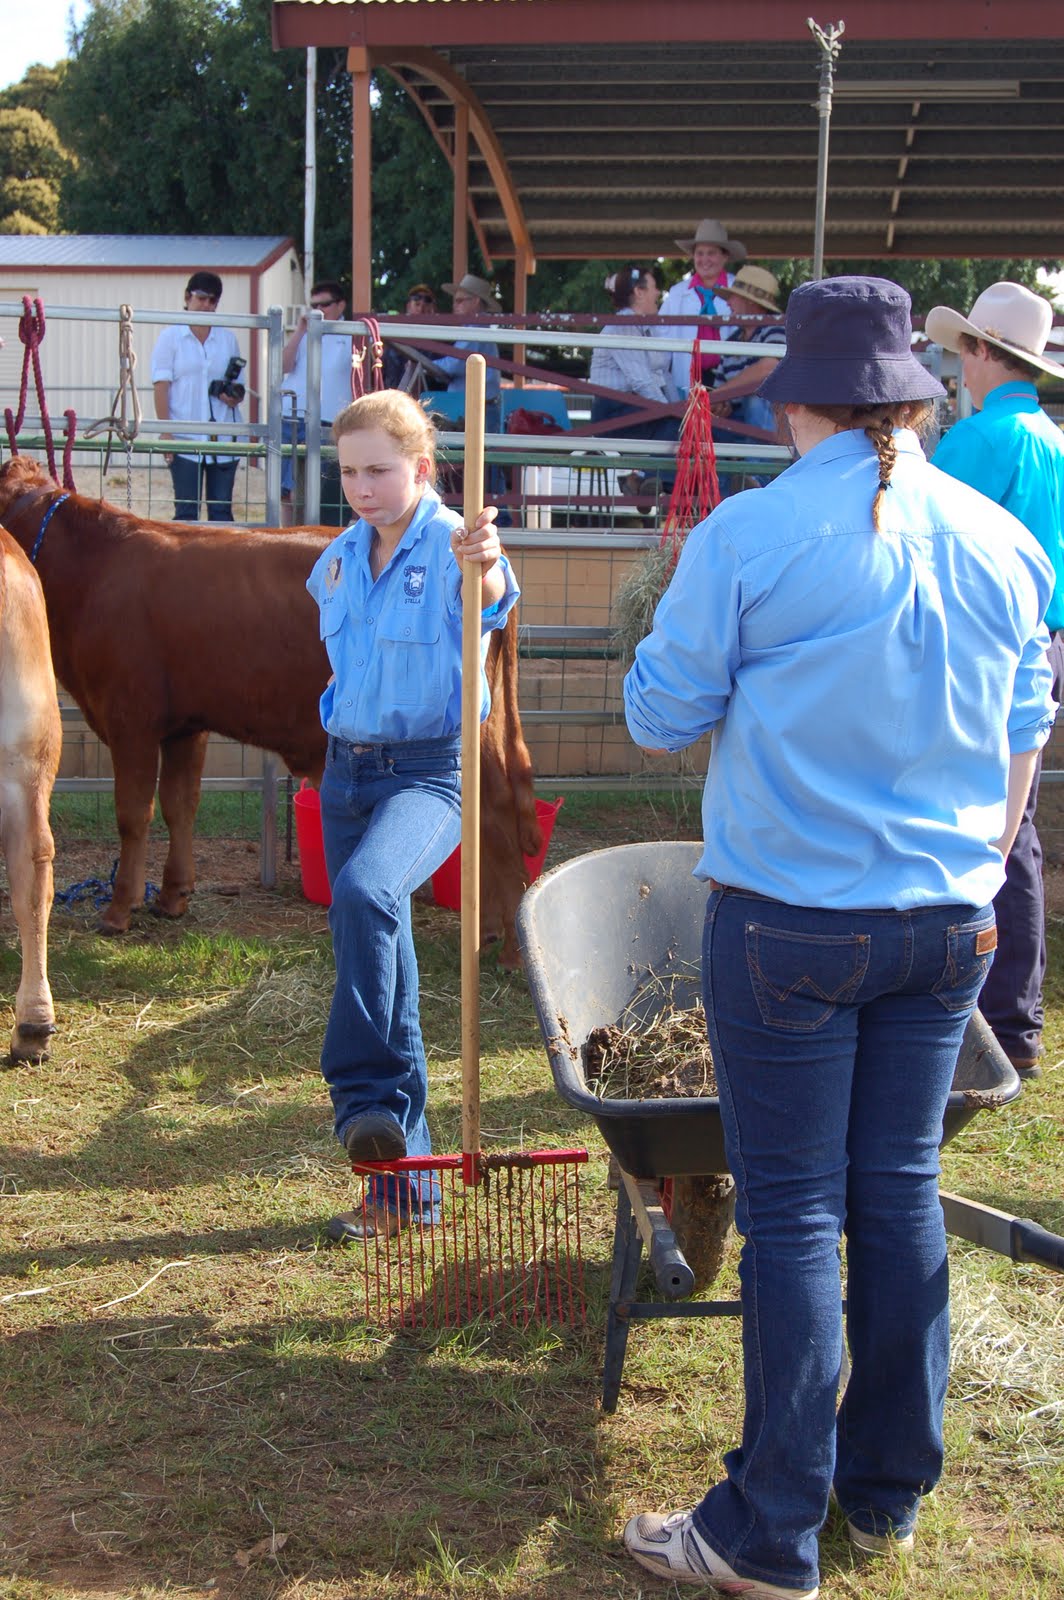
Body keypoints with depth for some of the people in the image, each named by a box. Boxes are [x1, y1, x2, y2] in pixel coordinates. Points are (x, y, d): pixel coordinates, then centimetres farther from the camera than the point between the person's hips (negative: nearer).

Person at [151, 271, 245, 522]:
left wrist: (235, 396, -6)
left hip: (224, 438, 3)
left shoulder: (227, 338, 13)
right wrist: (165, 432, -12)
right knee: (186, 511, -2)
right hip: (185, 439, -3)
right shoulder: (171, 337, 4)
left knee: (222, 510, 2)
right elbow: (161, 386, -2)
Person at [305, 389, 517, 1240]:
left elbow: (494, 598, -36)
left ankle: (368, 1096, -24)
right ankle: (405, 1179, 19)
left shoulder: (452, 547, -12)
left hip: (430, 771, -7)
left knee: (365, 891, -36)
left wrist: (486, 566, -57)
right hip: (347, 769, 7)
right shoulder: (339, 560, 9)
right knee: (381, 957, 9)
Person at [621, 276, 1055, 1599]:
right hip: (945, 920, 5)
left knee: (792, 1212, 2)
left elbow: (662, 716, -5)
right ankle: (889, 1493, 27)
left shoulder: (748, 536, -12)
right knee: (900, 1191, 14)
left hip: (790, 918, -4)